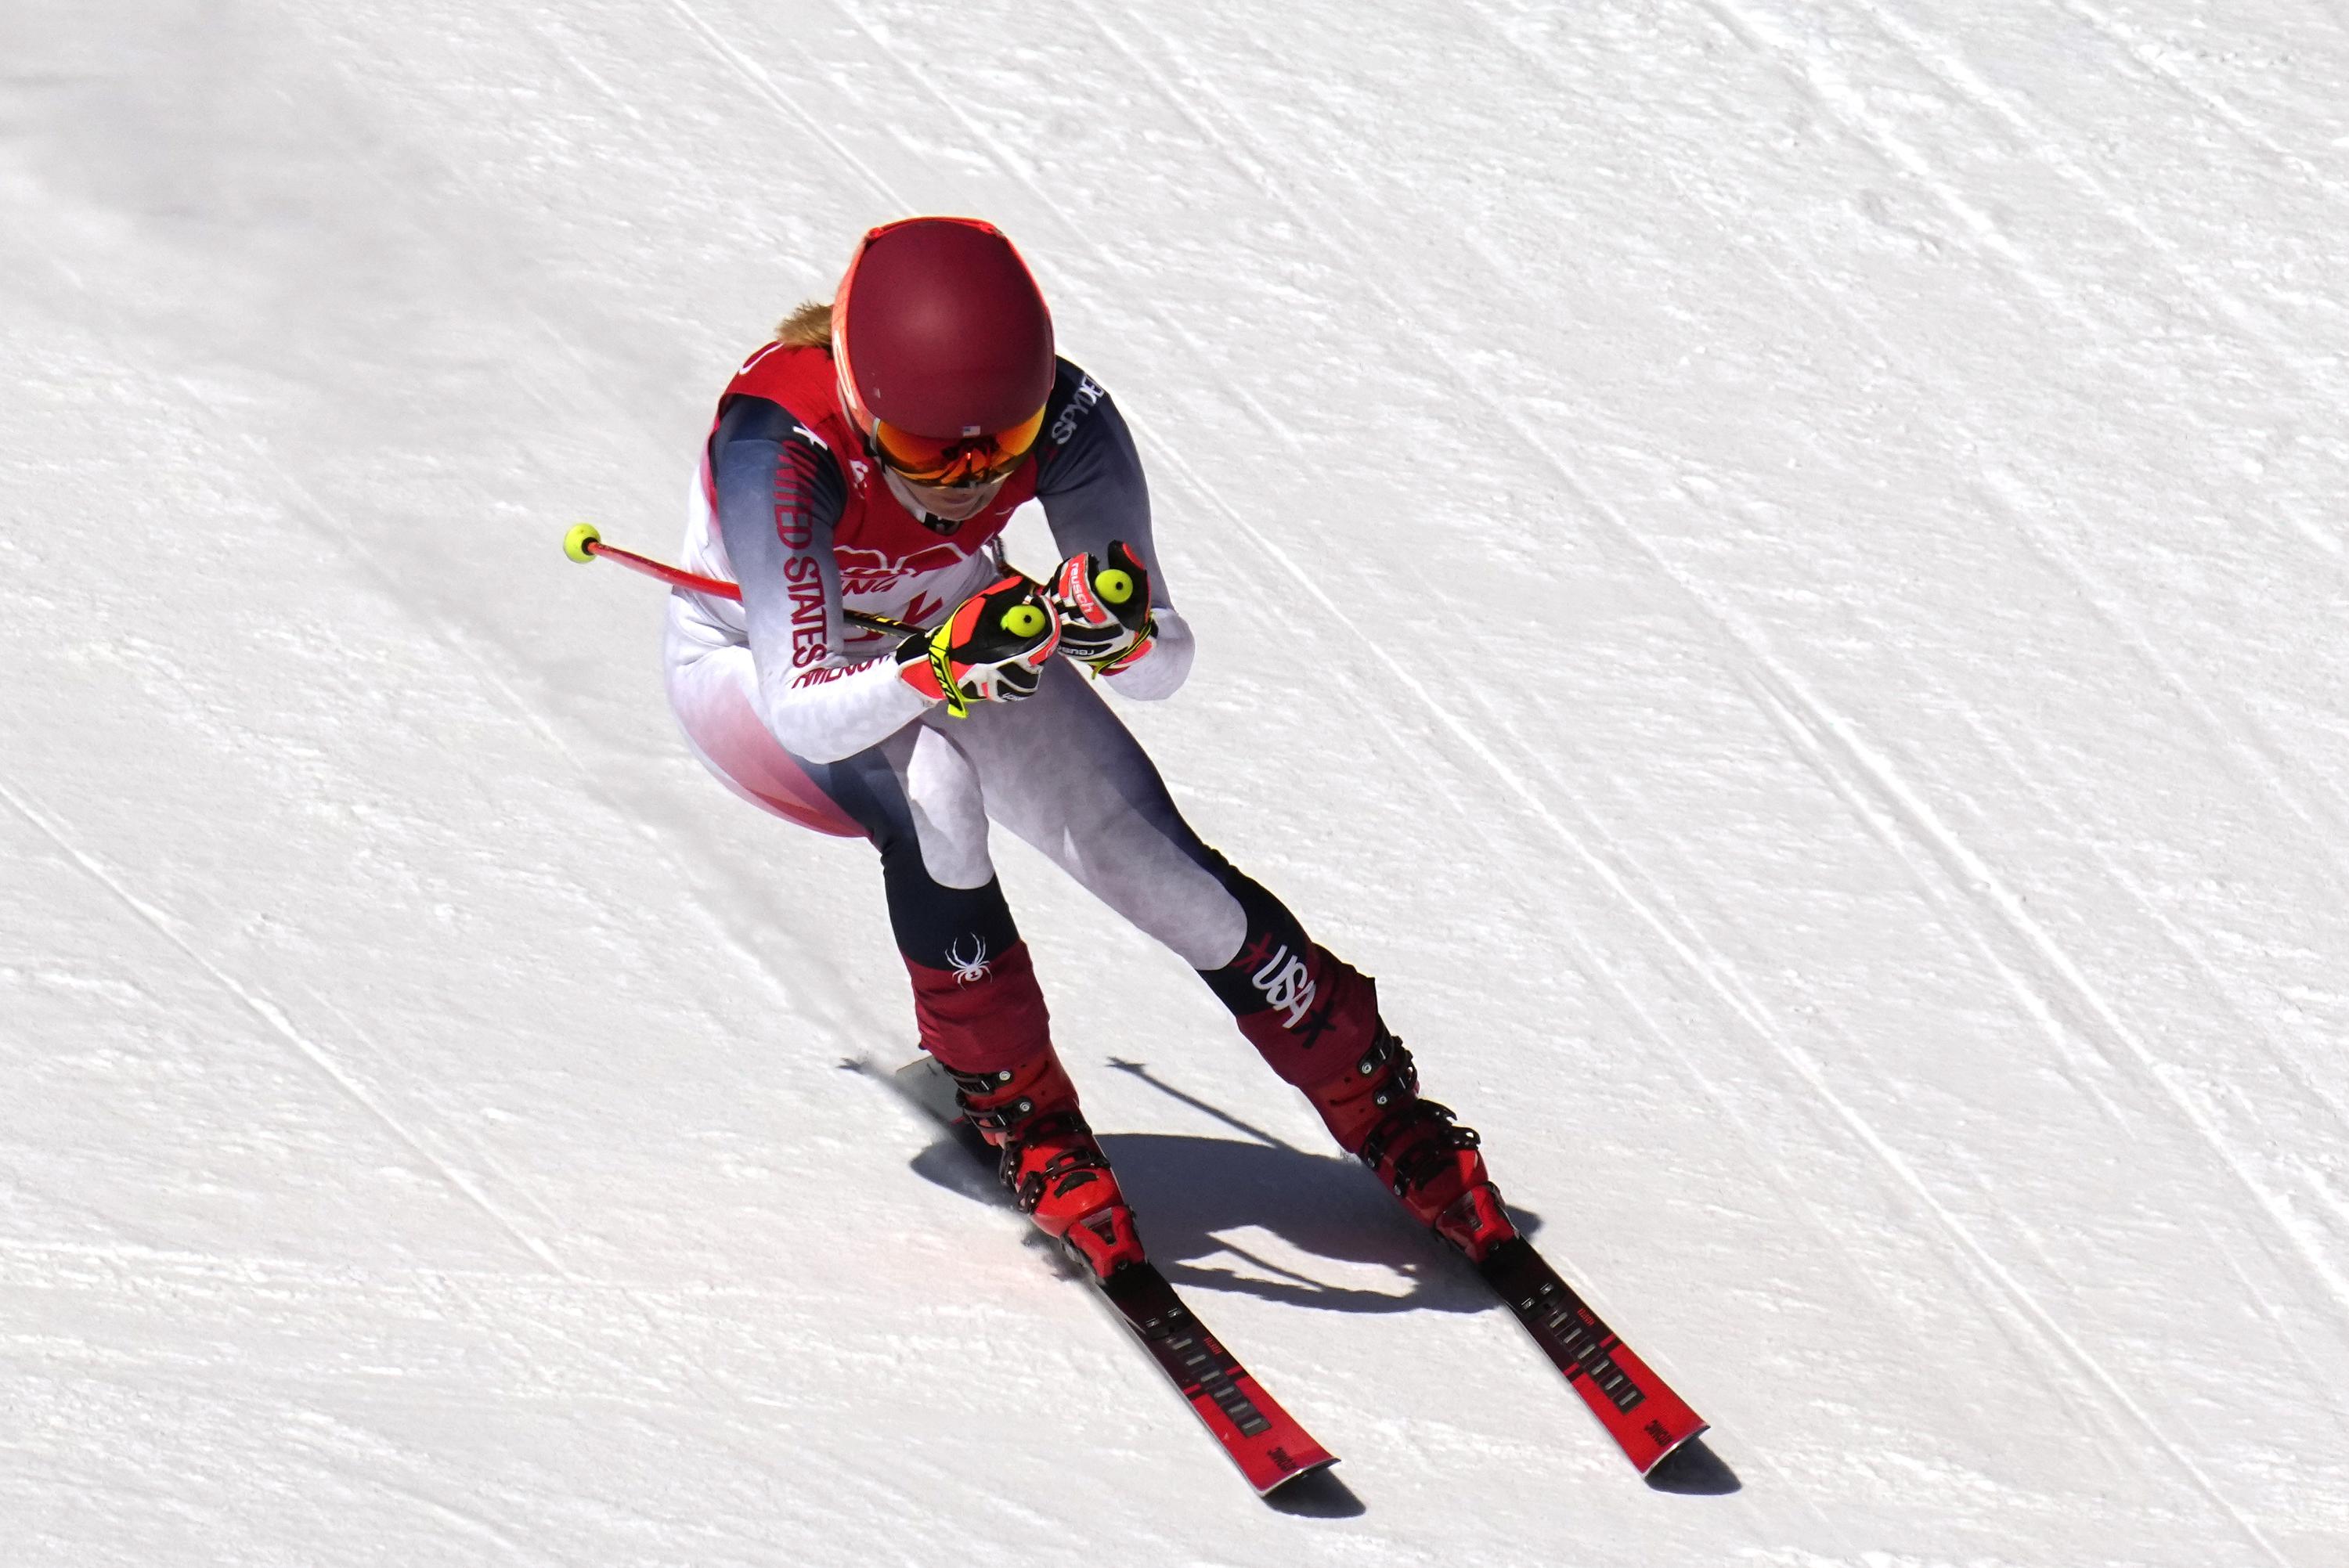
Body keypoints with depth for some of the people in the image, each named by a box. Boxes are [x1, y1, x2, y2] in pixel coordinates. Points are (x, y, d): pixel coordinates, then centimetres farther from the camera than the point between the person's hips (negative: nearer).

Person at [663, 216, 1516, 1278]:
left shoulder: (1063, 421, -30)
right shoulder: (781, 443, -40)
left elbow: (1166, 669, -26)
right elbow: (804, 716, -43)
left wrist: (1120, 635, -48)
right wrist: (947, 664, -60)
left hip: (952, 627, 3)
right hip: (753, 665, -3)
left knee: (1155, 864, -11)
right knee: (930, 789, -33)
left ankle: (1384, 1110, 11)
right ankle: (1020, 1114, -11)